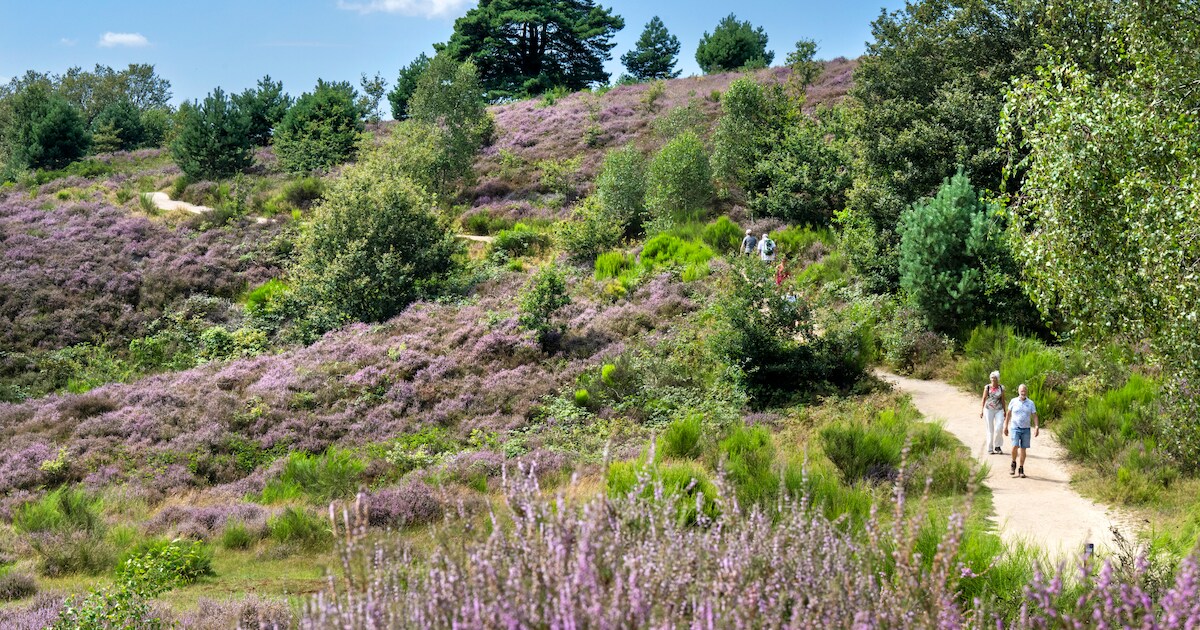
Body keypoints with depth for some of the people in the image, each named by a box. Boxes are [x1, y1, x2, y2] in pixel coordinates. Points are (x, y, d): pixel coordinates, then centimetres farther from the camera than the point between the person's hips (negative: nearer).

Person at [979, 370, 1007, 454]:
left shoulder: (1001, 388, 4)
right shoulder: (987, 387, 0)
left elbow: (1003, 400, 11)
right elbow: (984, 399, 2)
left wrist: (1005, 411, 12)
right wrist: (981, 410, -3)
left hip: (999, 410, 1)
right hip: (988, 410, -1)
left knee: (999, 428, -13)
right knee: (990, 430, 2)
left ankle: (997, 446, 4)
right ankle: (990, 448, 10)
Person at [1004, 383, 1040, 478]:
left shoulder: (1030, 403, 4)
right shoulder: (1013, 401, 2)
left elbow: (1034, 416, 3)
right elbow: (1008, 414, 8)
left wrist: (1036, 427, -11)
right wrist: (1006, 426, 6)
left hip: (1026, 429, 1)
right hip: (1015, 428, -1)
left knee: (1023, 449, 3)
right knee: (1015, 446, -17)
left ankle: (1021, 469, 11)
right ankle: (1013, 464, 7)